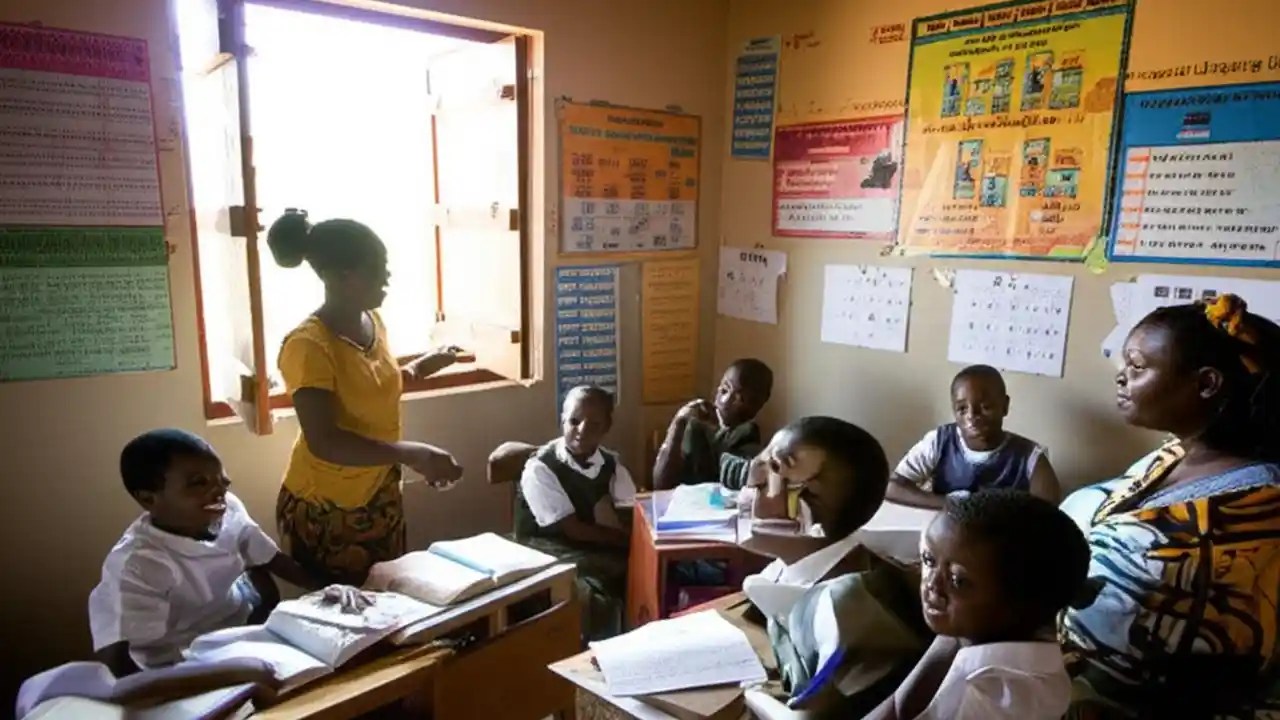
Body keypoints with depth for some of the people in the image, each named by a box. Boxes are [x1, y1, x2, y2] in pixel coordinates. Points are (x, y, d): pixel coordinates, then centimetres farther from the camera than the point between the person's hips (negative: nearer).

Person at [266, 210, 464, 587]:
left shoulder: (372, 321, -1)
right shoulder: (308, 345, -25)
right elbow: (324, 442, -33)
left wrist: (420, 367, 7)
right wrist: (413, 454, -39)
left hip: (380, 496, 7)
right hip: (323, 509, -7)